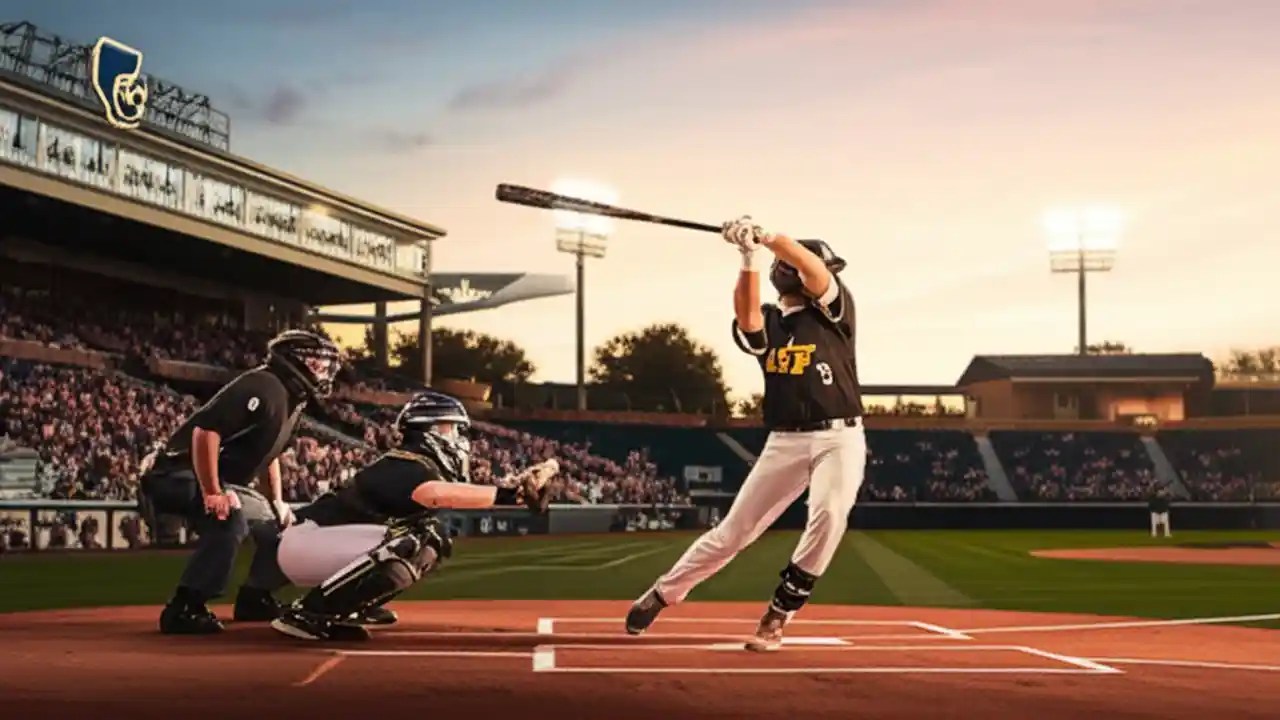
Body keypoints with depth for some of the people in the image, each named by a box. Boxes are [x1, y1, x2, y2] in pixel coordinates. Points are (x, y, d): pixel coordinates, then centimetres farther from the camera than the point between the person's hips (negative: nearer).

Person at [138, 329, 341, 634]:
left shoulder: (293, 400, 10)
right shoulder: (265, 387, -22)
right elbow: (205, 430, -32)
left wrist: (277, 502, 17)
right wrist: (212, 493, -32)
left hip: (227, 483, 11)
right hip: (185, 475, -11)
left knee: (280, 526, 16)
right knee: (230, 521, -35)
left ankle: (253, 598, 27)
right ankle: (183, 609, -30)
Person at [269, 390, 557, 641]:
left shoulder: (426, 466, 9)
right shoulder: (403, 466, -22)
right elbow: (436, 494, -42)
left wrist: (521, 486, -16)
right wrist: (504, 495, -48)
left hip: (332, 552, 10)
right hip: (303, 543, -10)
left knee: (432, 542, 5)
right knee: (403, 544, -28)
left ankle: (339, 612, 6)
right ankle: (305, 613, -20)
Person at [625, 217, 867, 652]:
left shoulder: (834, 310, 2)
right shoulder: (766, 323, 6)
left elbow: (812, 266, -18)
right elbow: (746, 316, -20)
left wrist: (764, 236, -27)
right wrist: (749, 258, -33)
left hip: (840, 438, -2)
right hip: (784, 442, 2)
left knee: (829, 515, -28)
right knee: (733, 531, 4)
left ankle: (778, 615, -15)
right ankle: (662, 594, 23)